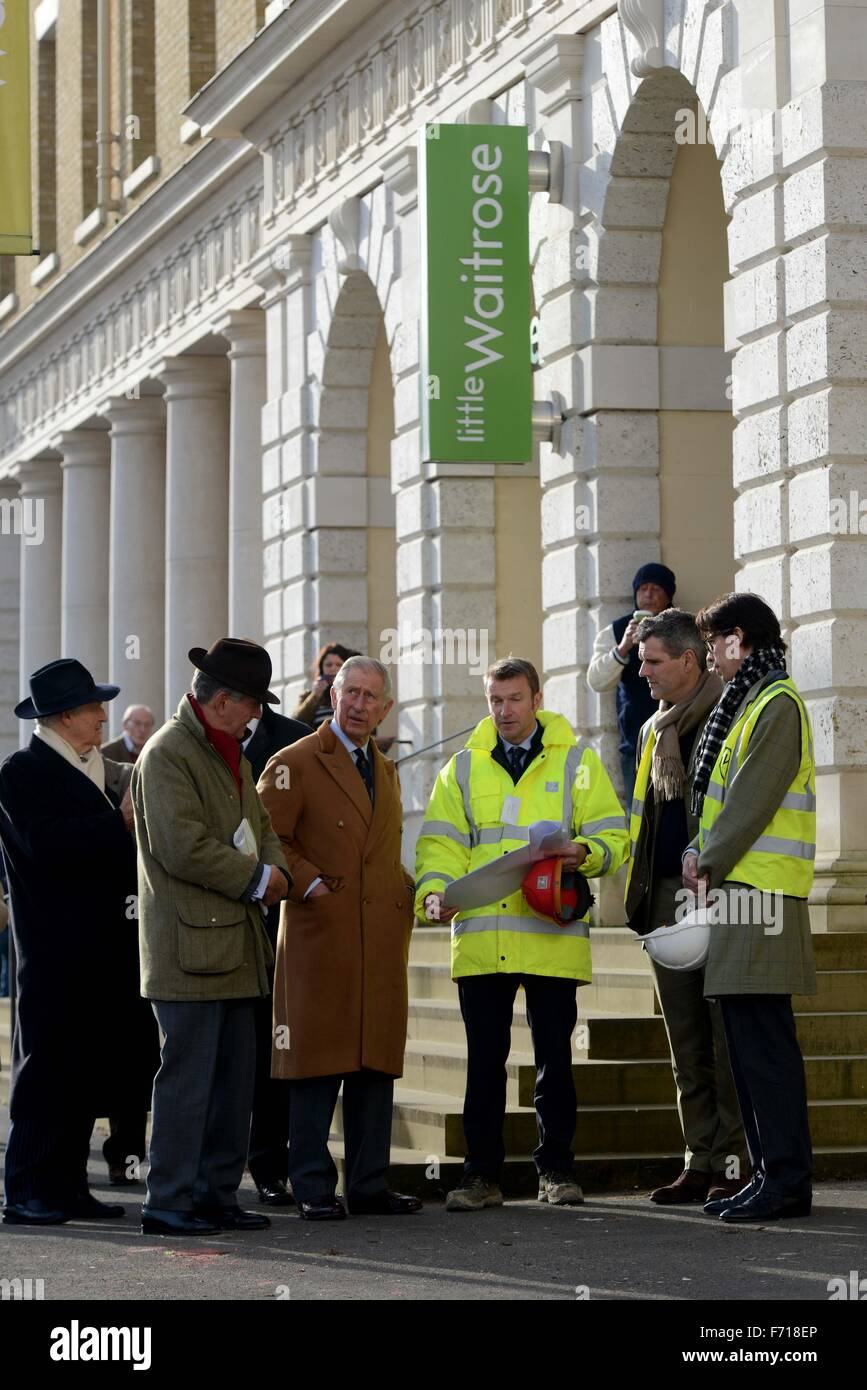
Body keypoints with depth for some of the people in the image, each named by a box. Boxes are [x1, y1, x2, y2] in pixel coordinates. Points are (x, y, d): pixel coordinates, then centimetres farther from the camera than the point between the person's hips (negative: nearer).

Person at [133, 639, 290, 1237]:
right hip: (191, 946, -10)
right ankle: (169, 1201, -2)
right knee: (187, 1077, -7)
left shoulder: (232, 755, 19)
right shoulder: (167, 754, -12)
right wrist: (256, 879, -11)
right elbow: (184, 847, -20)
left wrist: (276, 871, 0)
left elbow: (262, 825, 22)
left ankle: (218, 1194, 18)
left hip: (238, 944, 10)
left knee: (236, 1079, 11)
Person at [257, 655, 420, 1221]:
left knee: (376, 1067, 6)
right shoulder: (295, 764, -2)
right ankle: (314, 1189, 0)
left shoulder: (386, 771, 21)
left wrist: (410, 894, 13)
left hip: (382, 943, 6)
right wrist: (311, 884, -15)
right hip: (321, 939, -6)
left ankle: (369, 1185, 11)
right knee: (318, 1068, -5)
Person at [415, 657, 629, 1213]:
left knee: (554, 1057, 4)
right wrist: (435, 890, -11)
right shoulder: (464, 767, 14)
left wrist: (585, 852, -19)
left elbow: (612, 836, 3)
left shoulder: (576, 761, 9)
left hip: (552, 936, -1)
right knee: (484, 1059, 2)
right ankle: (483, 1173, 8)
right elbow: (441, 841, 8)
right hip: (480, 937, 1)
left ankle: (556, 1169, 14)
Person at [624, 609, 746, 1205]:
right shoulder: (656, 730, 19)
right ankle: (702, 1162, 13)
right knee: (688, 1044, 9)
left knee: (727, 1038, -7)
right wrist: (643, 894, 15)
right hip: (669, 898, 8)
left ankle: (736, 1164, -4)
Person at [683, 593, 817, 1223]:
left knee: (764, 1038, -10)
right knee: (748, 1039, 10)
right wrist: (703, 855, 7)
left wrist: (709, 862, -11)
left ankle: (787, 1179, -10)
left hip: (760, 890, -10)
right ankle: (771, 1173, 14)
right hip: (737, 889, 10)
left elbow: (754, 798, -15)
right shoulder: (748, 704, 21)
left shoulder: (777, 704, -9)